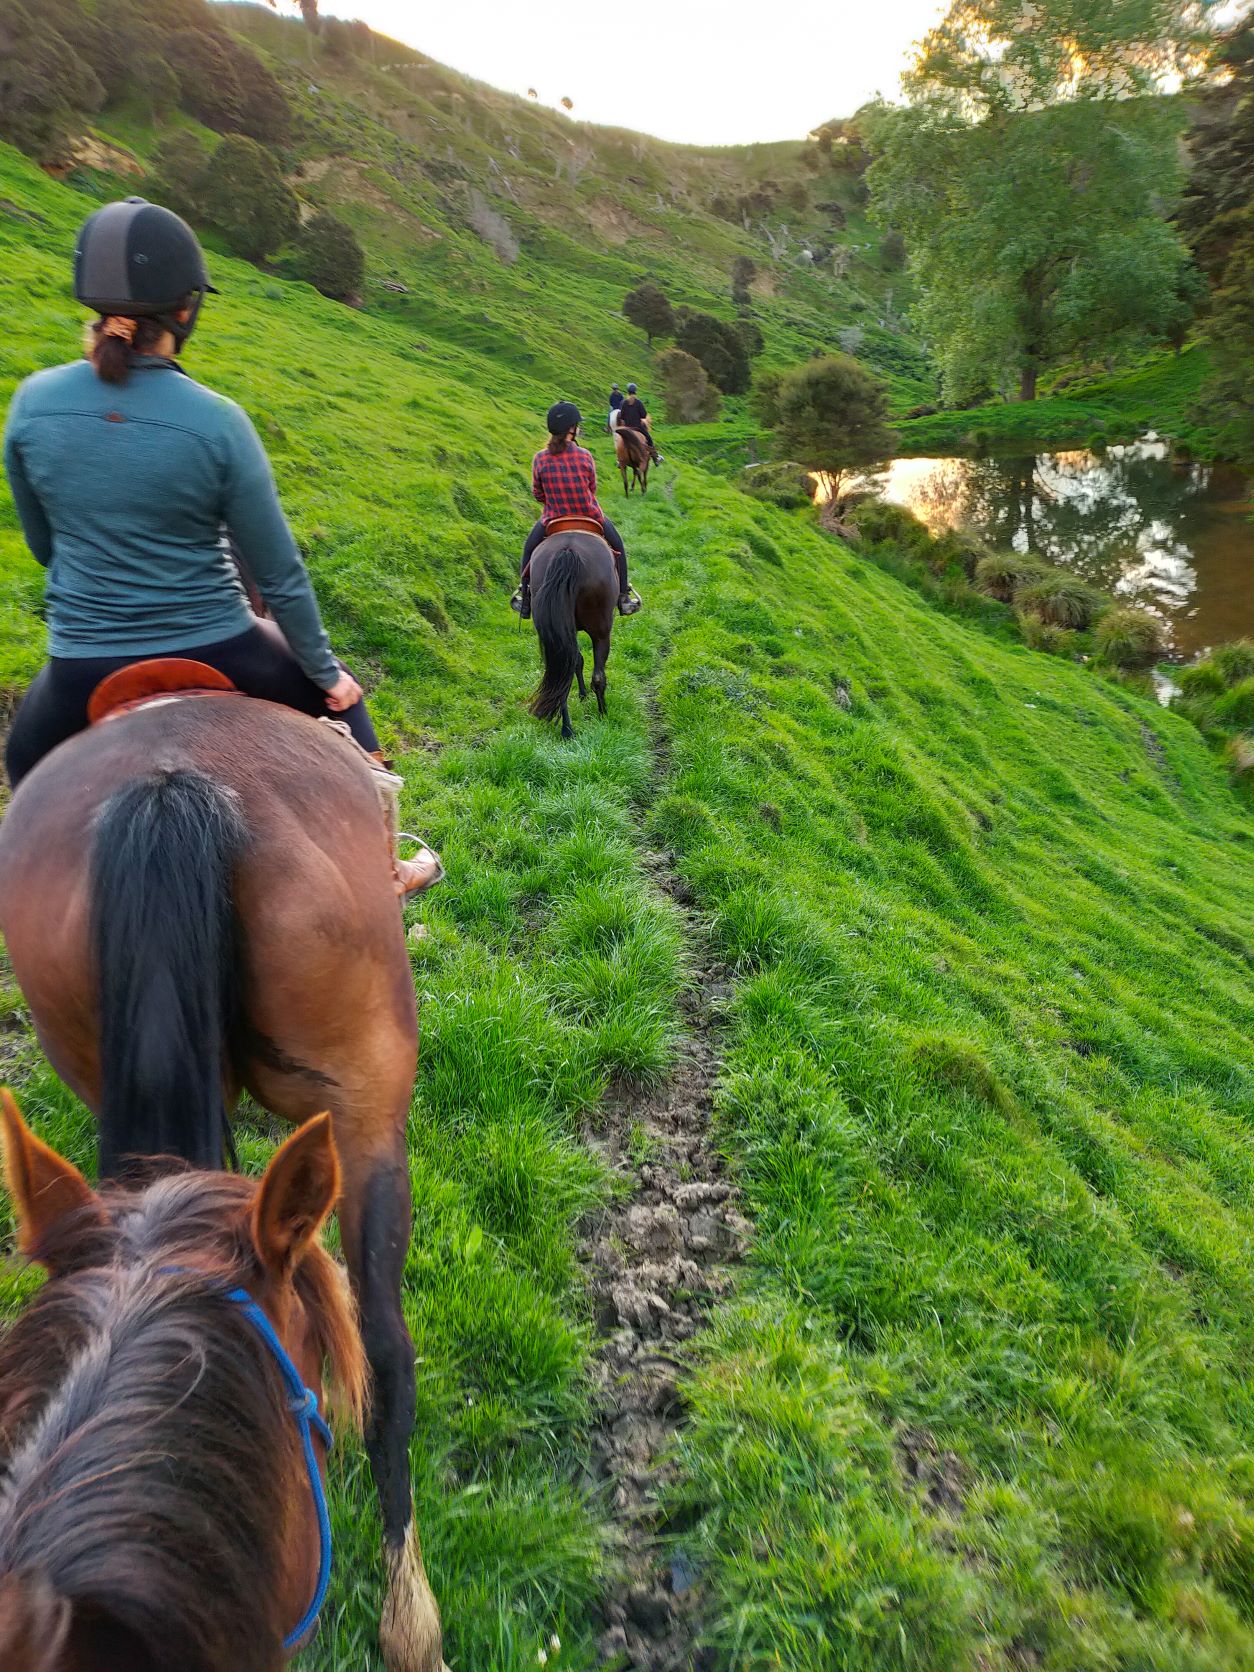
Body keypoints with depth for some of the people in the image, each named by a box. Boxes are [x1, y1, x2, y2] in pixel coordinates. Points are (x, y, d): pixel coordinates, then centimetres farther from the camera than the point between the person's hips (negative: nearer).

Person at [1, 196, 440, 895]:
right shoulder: (218, 421, -16)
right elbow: (279, 572, -11)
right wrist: (325, 669, 3)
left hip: (82, 667, 2)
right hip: (215, 653, -2)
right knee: (342, 698, 27)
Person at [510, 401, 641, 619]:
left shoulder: (540, 458, -12)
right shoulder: (585, 456, -15)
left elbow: (537, 494, 0)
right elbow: (592, 489, 0)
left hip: (553, 519, 1)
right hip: (589, 516, -1)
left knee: (530, 547, 29)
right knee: (617, 544, 26)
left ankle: (525, 598, 32)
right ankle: (624, 595, 27)